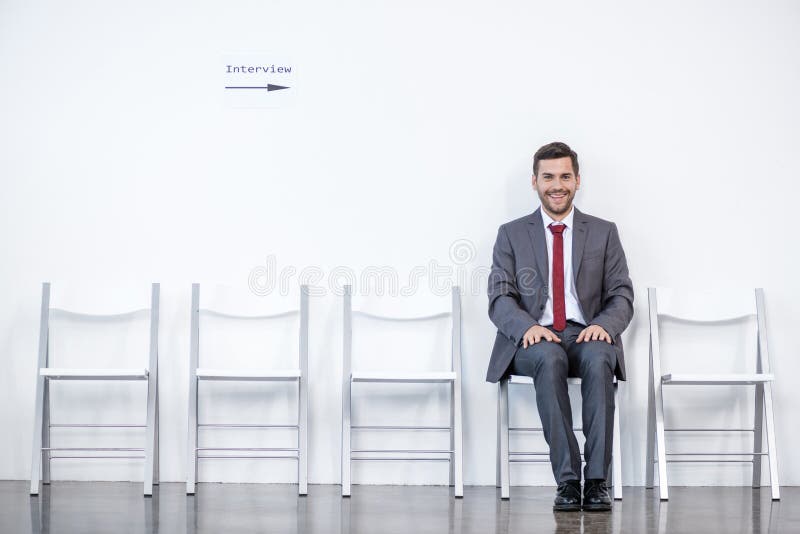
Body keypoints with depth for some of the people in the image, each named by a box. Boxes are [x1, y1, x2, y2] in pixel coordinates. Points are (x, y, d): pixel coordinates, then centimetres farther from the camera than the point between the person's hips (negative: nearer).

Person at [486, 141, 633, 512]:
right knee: (550, 358, -37)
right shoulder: (511, 234, 12)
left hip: (586, 336, 1)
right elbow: (500, 298, 3)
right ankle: (568, 480, -35)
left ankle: (597, 480, -34)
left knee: (599, 359, -36)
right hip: (532, 342, -1)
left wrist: (604, 324, -15)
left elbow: (622, 295, 8)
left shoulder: (603, 233, 14)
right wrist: (527, 326, -19)